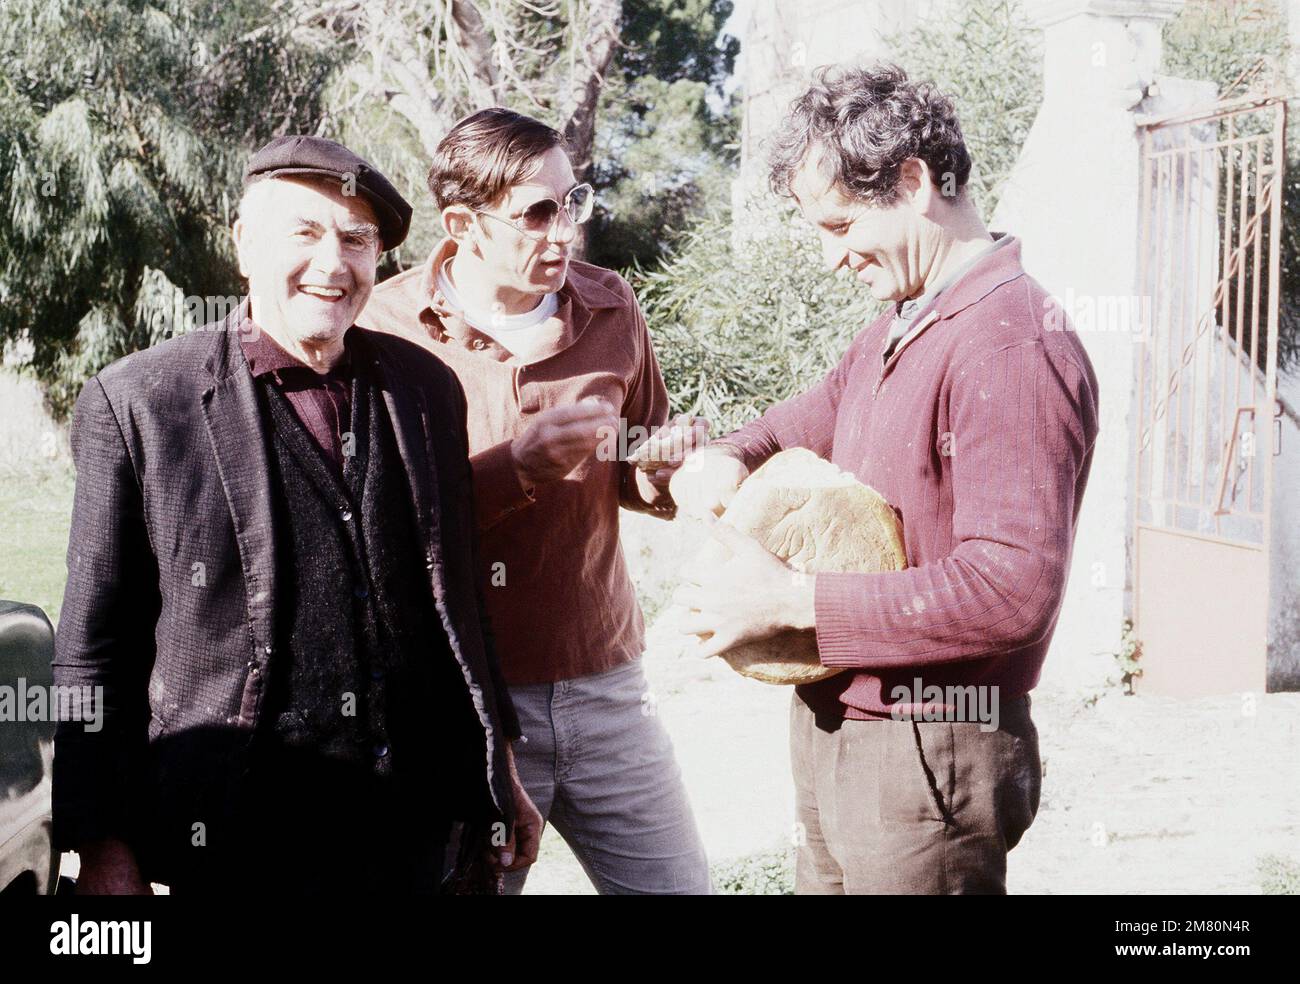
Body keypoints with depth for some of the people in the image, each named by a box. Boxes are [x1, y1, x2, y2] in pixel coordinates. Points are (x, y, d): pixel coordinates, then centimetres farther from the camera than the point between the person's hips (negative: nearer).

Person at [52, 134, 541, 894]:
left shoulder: (427, 387, 6)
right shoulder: (136, 403, -7)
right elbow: (94, 651, -4)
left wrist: (500, 769, 15)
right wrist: (101, 849, -5)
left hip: (422, 829, 4)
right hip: (239, 844, -4)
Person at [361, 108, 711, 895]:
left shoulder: (610, 308, 6)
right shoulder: (388, 327, -7)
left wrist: (665, 474, -5)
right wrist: (516, 468, -22)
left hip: (604, 682, 4)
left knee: (677, 882, 8)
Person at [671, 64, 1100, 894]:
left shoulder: (1013, 350, -22)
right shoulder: (900, 326, 11)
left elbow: (1013, 590, -29)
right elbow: (822, 412, 29)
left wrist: (789, 601, -25)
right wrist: (733, 457, 5)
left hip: (924, 760, -9)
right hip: (836, 729, 9)